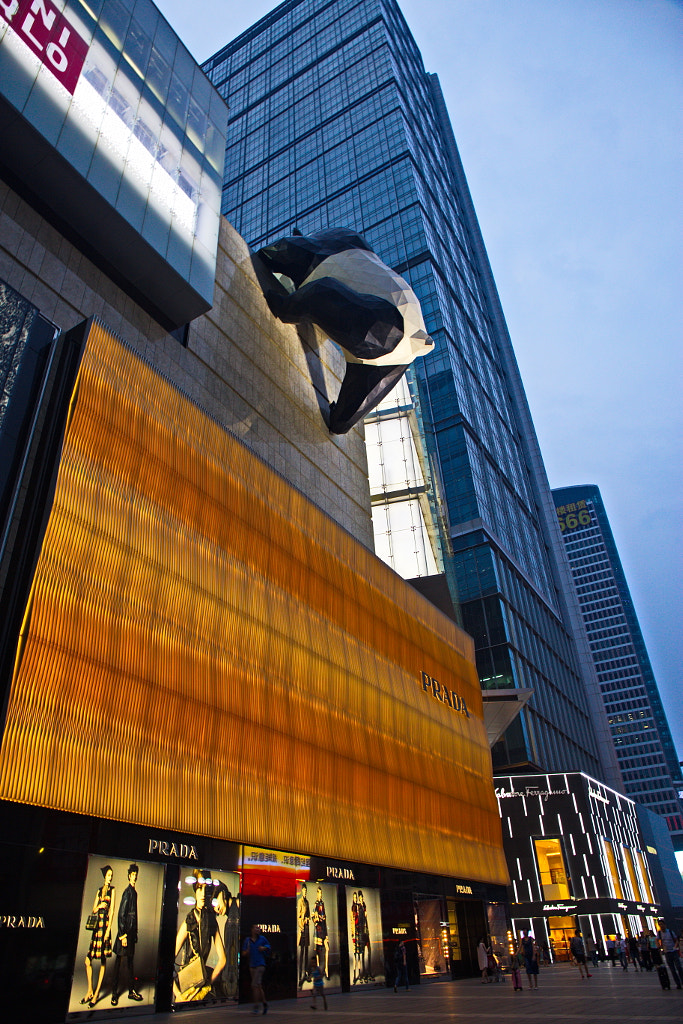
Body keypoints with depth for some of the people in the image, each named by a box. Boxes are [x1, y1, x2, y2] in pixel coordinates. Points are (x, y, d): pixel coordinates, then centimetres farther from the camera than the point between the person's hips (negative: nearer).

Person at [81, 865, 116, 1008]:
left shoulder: (112, 890, 1)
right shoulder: (99, 890, 16)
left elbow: (112, 909, -6)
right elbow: (93, 909, 16)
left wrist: (108, 929, -13)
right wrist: (99, 906, -7)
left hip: (105, 924, -5)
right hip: (97, 925, 5)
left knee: (103, 960, 0)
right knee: (88, 960, 3)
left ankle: (96, 993, 7)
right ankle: (90, 991, 16)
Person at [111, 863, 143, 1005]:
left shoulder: (134, 892, 13)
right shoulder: (127, 892, -15)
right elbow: (121, 914, -18)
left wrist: (135, 932, 19)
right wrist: (123, 935, -19)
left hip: (132, 930, 9)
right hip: (126, 930, -9)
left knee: (130, 960, 14)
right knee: (119, 960, 0)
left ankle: (132, 991, 21)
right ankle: (114, 992, 8)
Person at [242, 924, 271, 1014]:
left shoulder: (262, 938, 1)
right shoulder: (247, 940, 3)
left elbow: (268, 946, 15)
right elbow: (244, 953, 7)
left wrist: (264, 948, -6)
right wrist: (247, 952, -15)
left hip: (260, 965, -3)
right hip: (252, 966, 3)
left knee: (255, 985, -14)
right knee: (259, 986, 11)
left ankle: (256, 1007, -8)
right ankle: (264, 1004, 28)